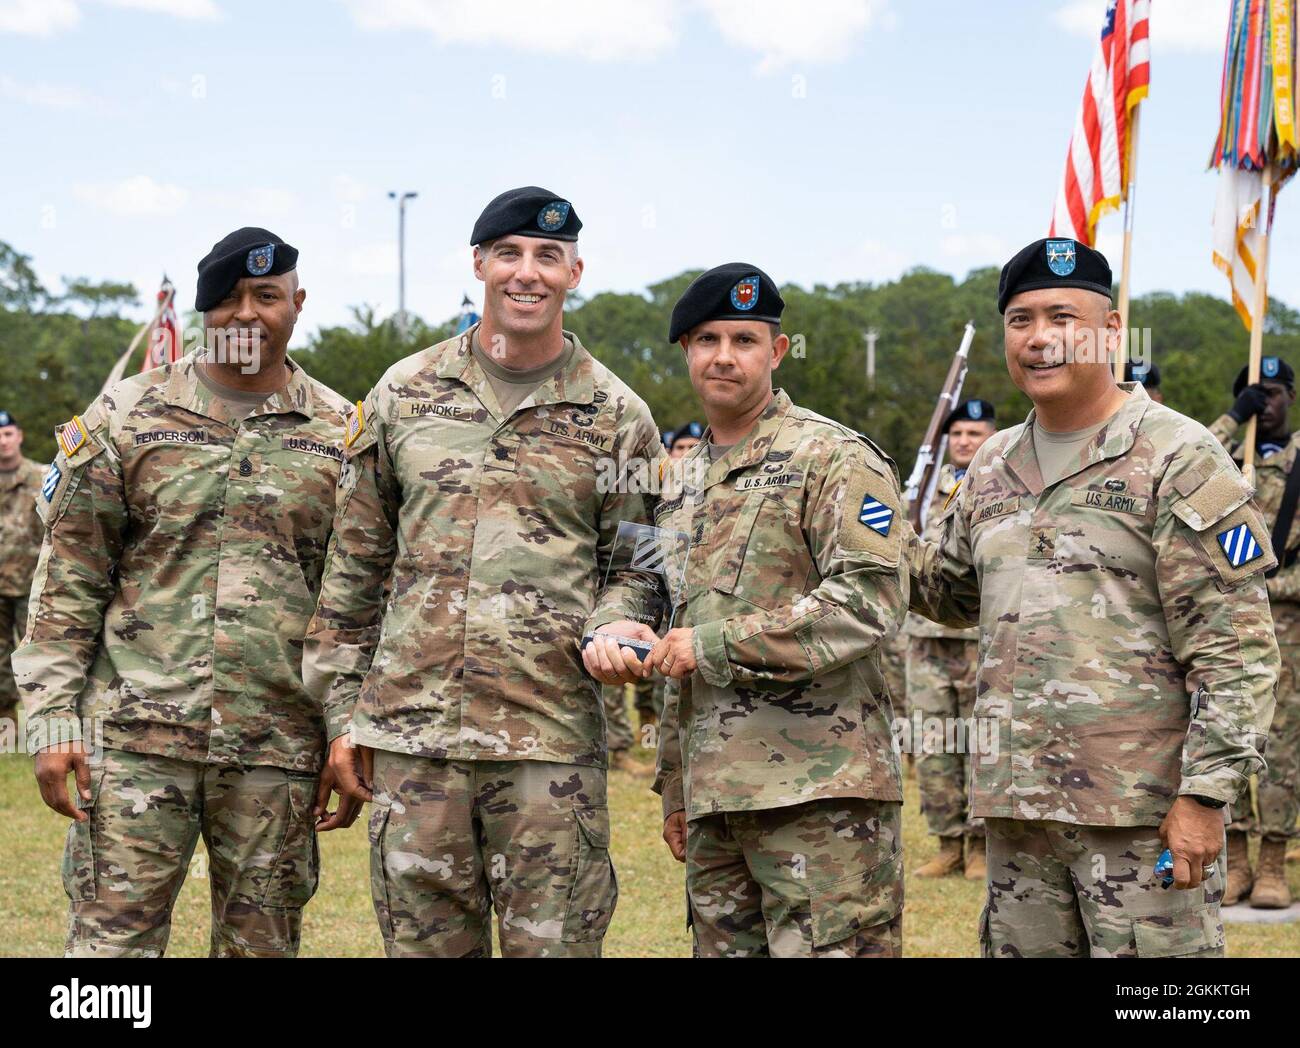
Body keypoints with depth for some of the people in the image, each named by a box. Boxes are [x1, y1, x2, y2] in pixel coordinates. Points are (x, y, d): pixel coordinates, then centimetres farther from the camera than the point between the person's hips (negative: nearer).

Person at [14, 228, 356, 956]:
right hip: (135, 737, -1)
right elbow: (69, 582, 4)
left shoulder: (341, 437, 8)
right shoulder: (126, 419, 5)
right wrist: (53, 723, -3)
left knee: (263, 942, 8)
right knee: (113, 937, -3)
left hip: (277, 752, 1)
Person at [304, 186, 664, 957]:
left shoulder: (616, 416, 5)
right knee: (423, 942, 8)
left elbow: (636, 564, 10)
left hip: (552, 734, -2)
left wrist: (612, 630, -13)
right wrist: (342, 707, 9)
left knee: (553, 943, 0)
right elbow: (356, 562, 13)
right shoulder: (406, 394, 9)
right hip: (411, 729, 2)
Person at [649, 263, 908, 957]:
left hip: (820, 792, -7)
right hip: (713, 794, 7)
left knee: (827, 948, -9)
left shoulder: (834, 458, -4)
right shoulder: (679, 482, 20)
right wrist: (673, 787, 22)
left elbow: (872, 596, -18)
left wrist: (716, 643, -15)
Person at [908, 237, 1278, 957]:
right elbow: (956, 592, 28)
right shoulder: (992, 467, 14)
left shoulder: (1176, 458, -6)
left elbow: (1234, 648, -10)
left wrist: (1204, 796, -16)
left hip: (1145, 811, -6)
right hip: (1016, 805, 7)